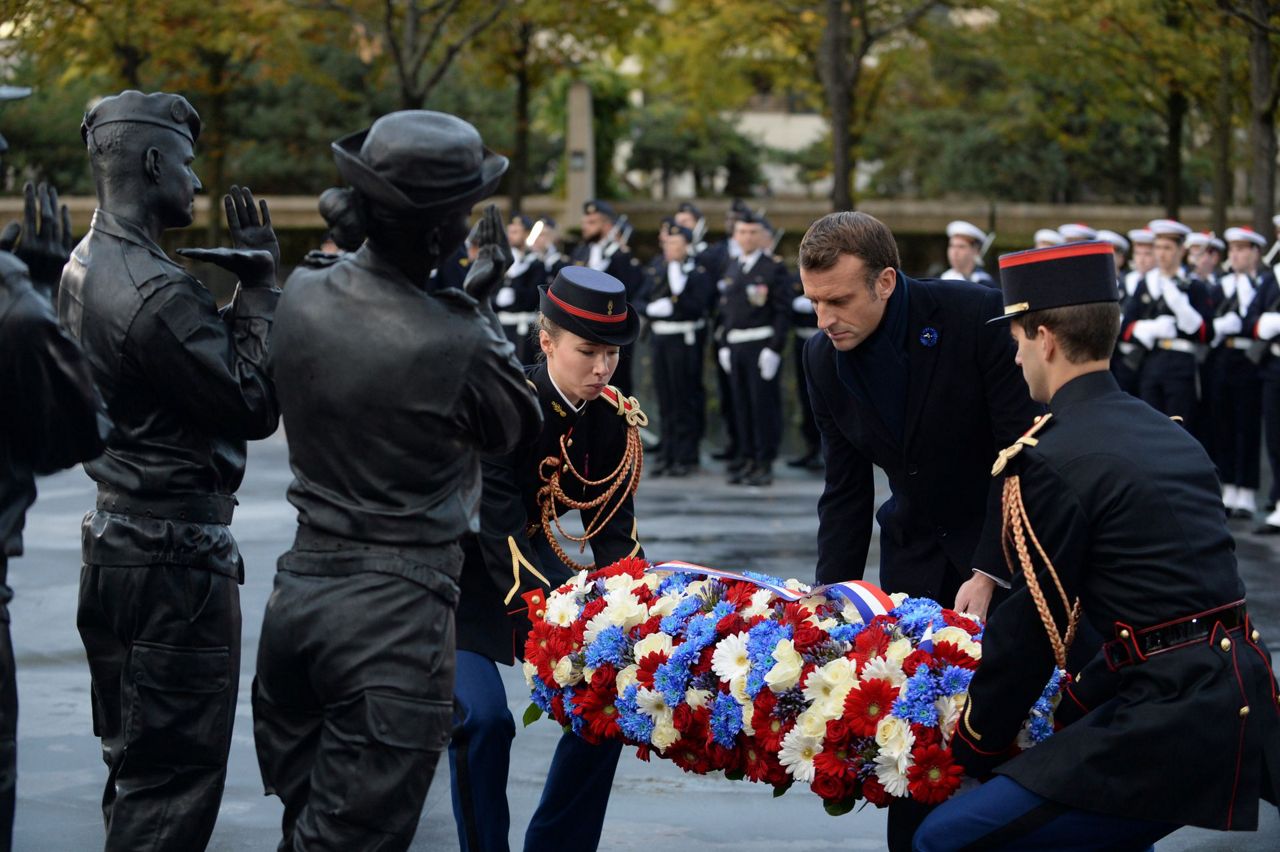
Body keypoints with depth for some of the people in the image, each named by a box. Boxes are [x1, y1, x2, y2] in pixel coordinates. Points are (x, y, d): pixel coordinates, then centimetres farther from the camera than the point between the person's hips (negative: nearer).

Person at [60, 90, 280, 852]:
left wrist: (244, 288, 1)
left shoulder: (86, 268, 8)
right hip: (178, 560, -10)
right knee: (174, 786, -3)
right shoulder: (158, 290, -23)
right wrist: (261, 287, -11)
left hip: (117, 543, 10)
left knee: (137, 771, 20)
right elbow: (255, 408, -18)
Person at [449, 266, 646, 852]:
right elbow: (500, 534, -32)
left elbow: (614, 532, -7)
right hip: (455, 574, -6)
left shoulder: (615, 418, -10)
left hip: (533, 555, 6)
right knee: (483, 717, -21)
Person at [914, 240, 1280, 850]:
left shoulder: (1048, 461, -10)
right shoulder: (1169, 434, 15)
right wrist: (1076, 707, 24)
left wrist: (974, 747, 7)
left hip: (1174, 720, -9)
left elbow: (1033, 625, -6)